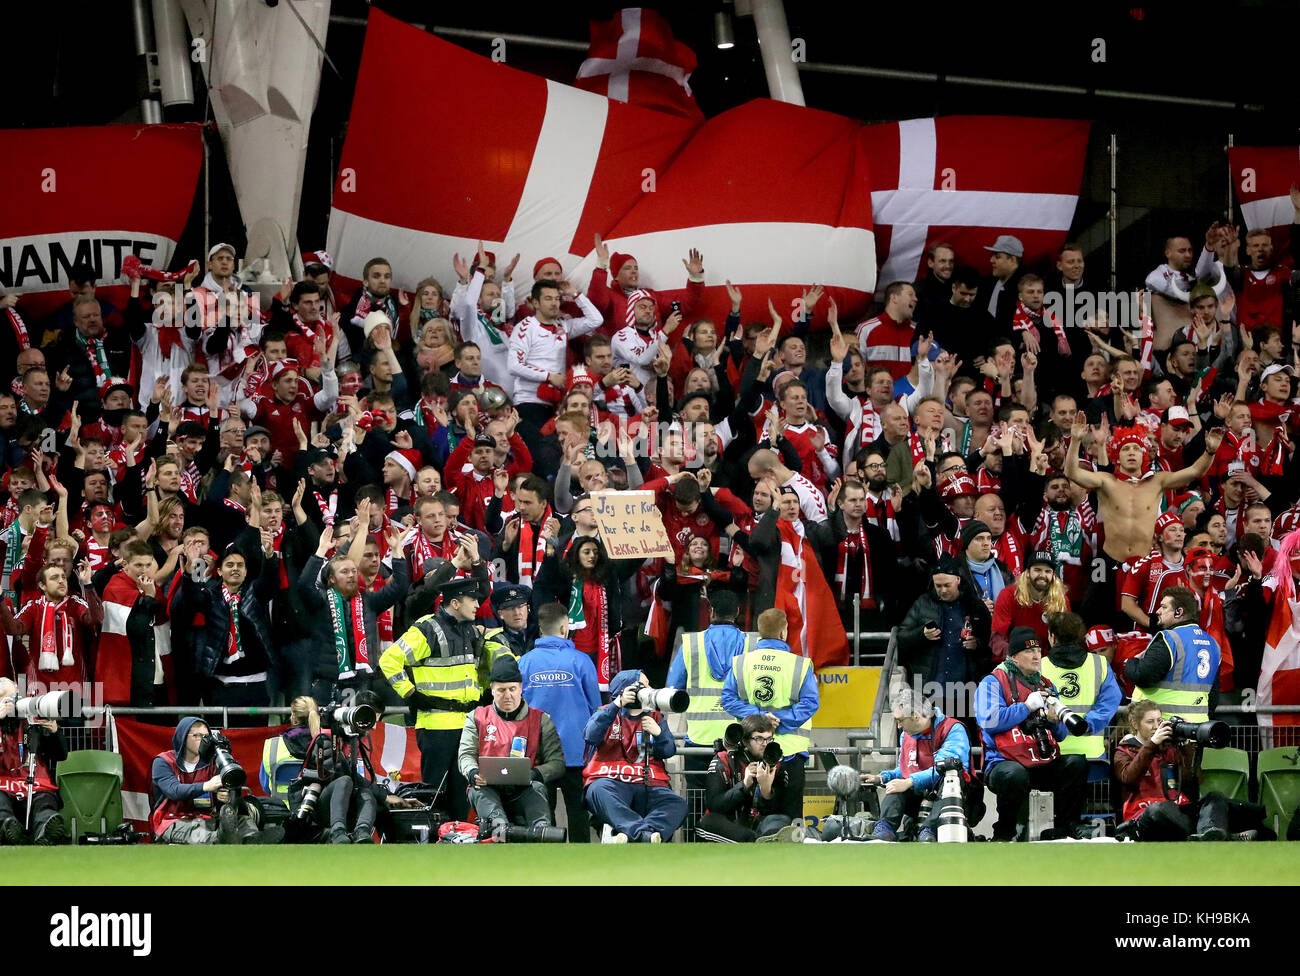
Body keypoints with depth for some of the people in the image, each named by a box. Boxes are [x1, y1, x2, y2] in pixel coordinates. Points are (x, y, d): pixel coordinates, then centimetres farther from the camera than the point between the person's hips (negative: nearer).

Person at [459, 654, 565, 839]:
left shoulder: (540, 720, 16)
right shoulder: (477, 718, 20)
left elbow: (557, 763, 7)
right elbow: (466, 755, 9)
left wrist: (533, 774, -15)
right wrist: (473, 774, -16)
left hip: (523, 792, 0)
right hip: (488, 789, 0)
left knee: (537, 788, -32)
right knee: (479, 790, -34)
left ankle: (541, 829, -59)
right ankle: (499, 826, -63)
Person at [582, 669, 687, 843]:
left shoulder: (655, 717, 24)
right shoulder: (607, 714, 15)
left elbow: (669, 752, 10)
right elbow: (591, 736, -7)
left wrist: (658, 733, -11)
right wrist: (617, 705, -13)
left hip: (649, 786, 3)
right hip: (611, 782, -3)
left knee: (678, 805, -27)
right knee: (599, 792, -39)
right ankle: (644, 835, -56)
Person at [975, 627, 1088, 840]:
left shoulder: (1046, 686, 23)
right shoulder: (993, 683, 4)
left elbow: (1062, 735, 22)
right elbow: (989, 721, -14)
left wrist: (1056, 721, -2)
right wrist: (1027, 706, -9)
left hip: (1045, 765, 5)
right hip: (1004, 762, -5)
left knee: (1077, 764, -21)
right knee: (1015, 775, -39)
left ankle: (1065, 831, -10)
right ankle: (1003, 835, -15)